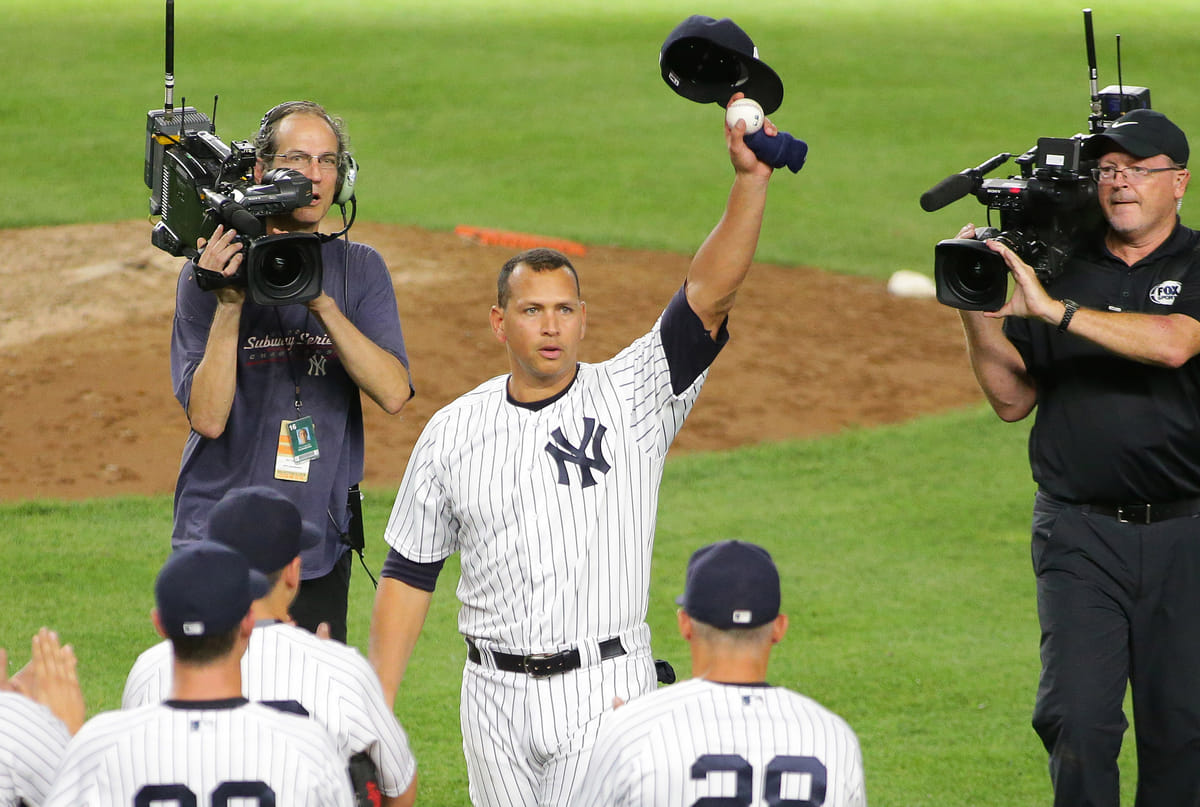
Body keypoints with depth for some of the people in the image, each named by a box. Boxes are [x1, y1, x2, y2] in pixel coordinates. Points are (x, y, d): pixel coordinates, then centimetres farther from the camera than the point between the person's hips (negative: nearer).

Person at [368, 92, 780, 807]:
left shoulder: (632, 397, -2)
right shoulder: (452, 432, 6)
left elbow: (710, 295, -15)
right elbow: (409, 573, 9)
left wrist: (751, 181, -28)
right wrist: (378, 711, 4)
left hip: (603, 692, -3)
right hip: (496, 692, 3)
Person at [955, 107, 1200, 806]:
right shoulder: (1062, 267, 10)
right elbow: (1013, 398, 11)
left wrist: (1052, 308, -24)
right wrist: (979, 310, -5)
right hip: (1081, 533, 1)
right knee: (1078, 718, -11)